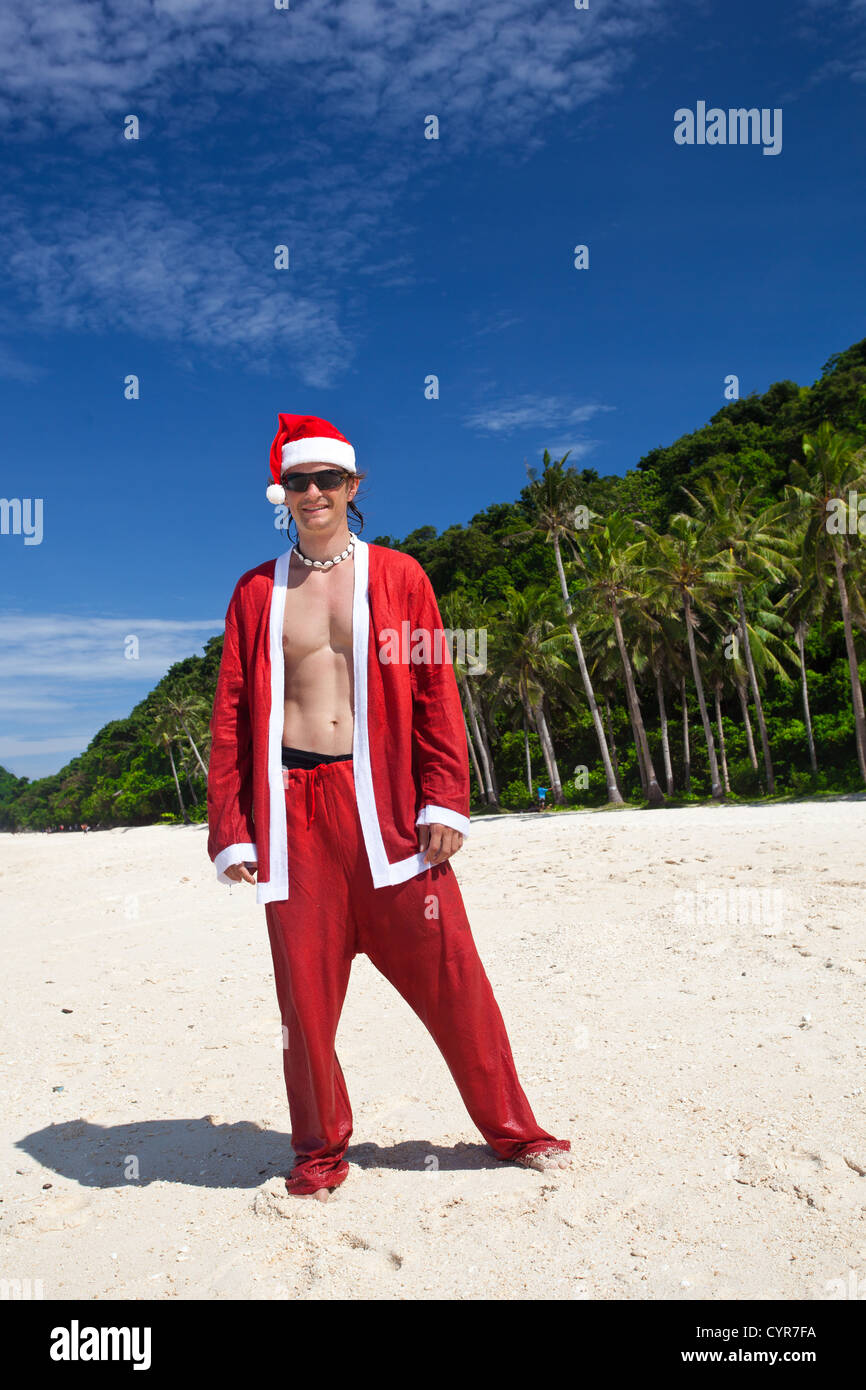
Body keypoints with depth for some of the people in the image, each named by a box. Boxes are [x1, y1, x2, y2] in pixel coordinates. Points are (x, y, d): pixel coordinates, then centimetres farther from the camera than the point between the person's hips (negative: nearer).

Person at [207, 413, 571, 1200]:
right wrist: (230, 828, 3)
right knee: (307, 987, 6)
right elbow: (232, 714, 9)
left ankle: (512, 1128, 22)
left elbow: (437, 693, 5)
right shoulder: (258, 591, 11)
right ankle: (322, 1148, 27)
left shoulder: (398, 576, 8)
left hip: (383, 801, -1)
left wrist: (444, 802, -4)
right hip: (294, 808, 1)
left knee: (447, 971, 3)